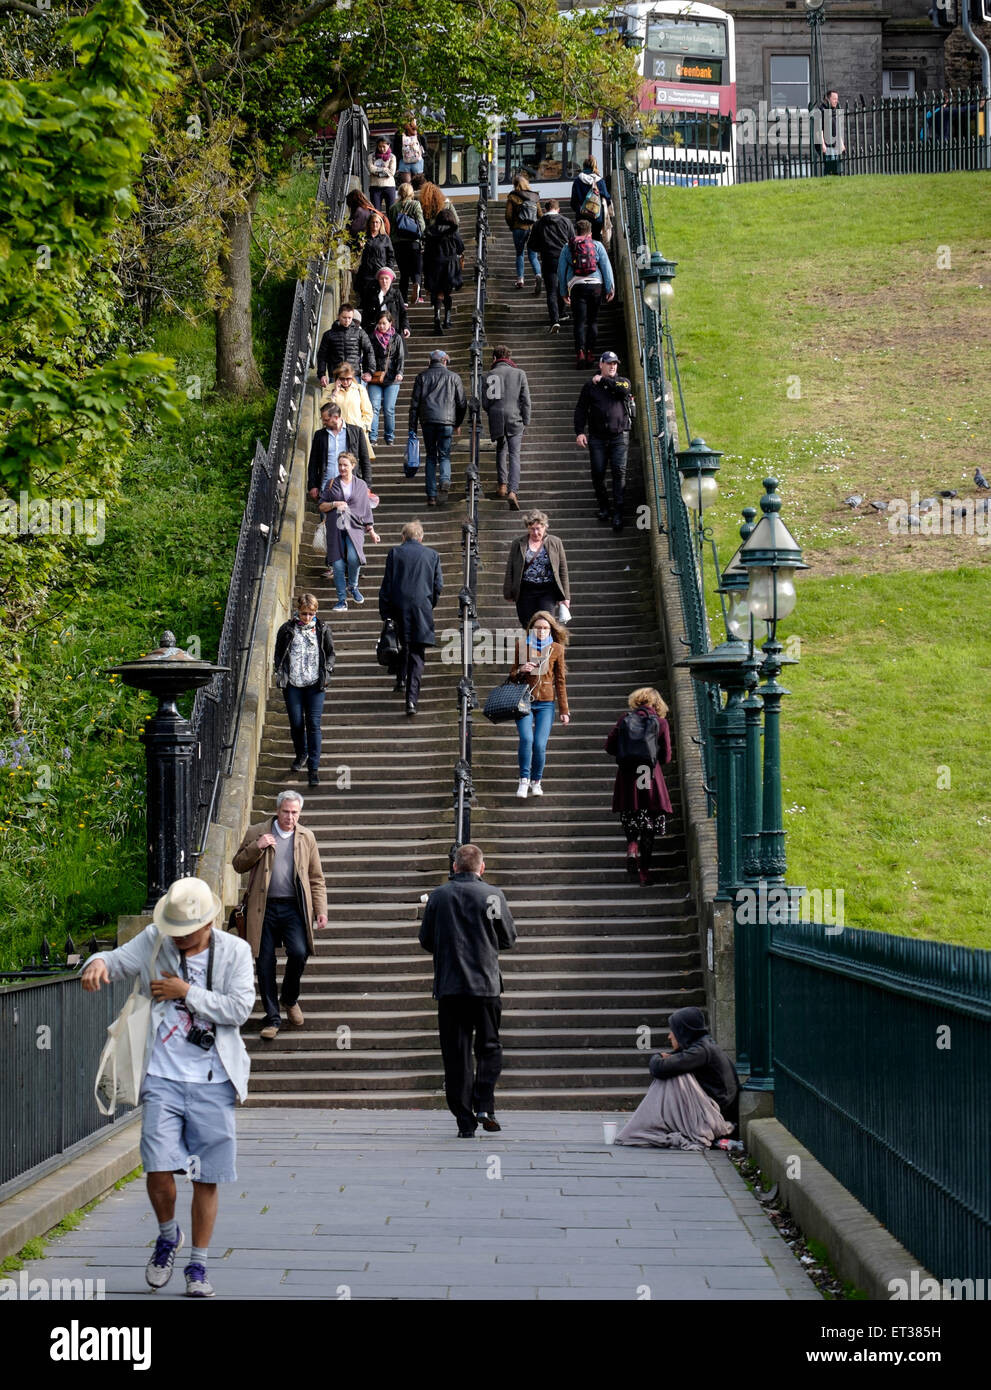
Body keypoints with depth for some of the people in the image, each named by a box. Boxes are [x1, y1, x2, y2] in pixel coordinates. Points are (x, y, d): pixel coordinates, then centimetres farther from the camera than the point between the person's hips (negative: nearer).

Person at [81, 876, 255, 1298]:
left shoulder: (235, 952, -1)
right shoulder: (154, 942, 3)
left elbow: (239, 1009, -9)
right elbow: (117, 960, 4)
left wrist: (187, 992, -12)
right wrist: (98, 964, -20)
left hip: (212, 1083, 0)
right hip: (163, 1077, 0)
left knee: (207, 1179, 5)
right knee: (159, 1168, -12)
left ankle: (198, 1265, 20)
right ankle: (167, 1236, 18)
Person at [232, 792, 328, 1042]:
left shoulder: (306, 837, 11)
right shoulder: (256, 832, 6)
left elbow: (316, 878, 13)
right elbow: (238, 865, 6)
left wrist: (321, 910, 4)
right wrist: (257, 848, -11)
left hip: (294, 908, 0)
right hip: (264, 908, 0)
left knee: (298, 952, -17)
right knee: (265, 963, 0)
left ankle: (290, 998, 11)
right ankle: (272, 1018, 11)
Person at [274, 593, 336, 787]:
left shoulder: (322, 630, 4)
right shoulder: (287, 630, 2)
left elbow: (330, 654, 14)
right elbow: (278, 653, 11)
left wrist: (326, 673, 1)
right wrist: (280, 673, -1)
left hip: (315, 684, -1)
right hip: (292, 684, 1)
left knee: (313, 724, -7)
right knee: (296, 724, 7)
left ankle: (314, 767, -4)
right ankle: (301, 755, 34)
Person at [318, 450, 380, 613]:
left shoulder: (361, 485, 11)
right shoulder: (332, 484, 10)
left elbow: (366, 509, 13)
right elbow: (322, 506, 10)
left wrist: (371, 531, 11)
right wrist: (334, 504, -9)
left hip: (355, 527, -1)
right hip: (335, 527, 1)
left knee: (353, 557, -23)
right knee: (338, 563, -5)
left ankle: (352, 586, 4)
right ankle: (342, 600, 3)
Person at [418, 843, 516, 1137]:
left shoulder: (439, 896, 0)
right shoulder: (493, 895, -3)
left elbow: (426, 940, 7)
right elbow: (509, 939, 4)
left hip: (449, 986, 1)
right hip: (486, 983, -1)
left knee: (456, 1053, 4)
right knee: (489, 1047, 13)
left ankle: (465, 1120, 2)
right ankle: (484, 1107, -4)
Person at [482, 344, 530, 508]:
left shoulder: (490, 375, 0)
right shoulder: (519, 374, 1)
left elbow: (485, 401, 2)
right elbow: (526, 400, 0)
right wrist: (525, 422, 6)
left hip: (496, 420, 1)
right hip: (515, 420, -1)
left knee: (501, 450, 23)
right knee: (514, 456, -3)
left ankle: (502, 485, 21)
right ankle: (512, 491, -18)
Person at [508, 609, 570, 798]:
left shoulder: (556, 649, 6)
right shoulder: (521, 646, 5)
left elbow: (560, 681, 10)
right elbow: (512, 676, 12)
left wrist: (564, 710, 9)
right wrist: (521, 671, -11)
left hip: (545, 704, 0)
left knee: (540, 744, -12)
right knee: (526, 738, -22)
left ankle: (536, 781, 11)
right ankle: (524, 779, -6)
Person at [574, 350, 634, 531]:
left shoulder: (623, 381, 9)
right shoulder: (590, 386, 10)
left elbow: (623, 390, -17)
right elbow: (580, 410, 7)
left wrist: (603, 380, -8)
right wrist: (579, 432, -4)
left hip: (619, 436, -1)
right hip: (597, 438, 1)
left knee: (619, 471, -11)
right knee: (597, 473, 0)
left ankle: (618, 513, -11)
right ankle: (603, 507, 20)